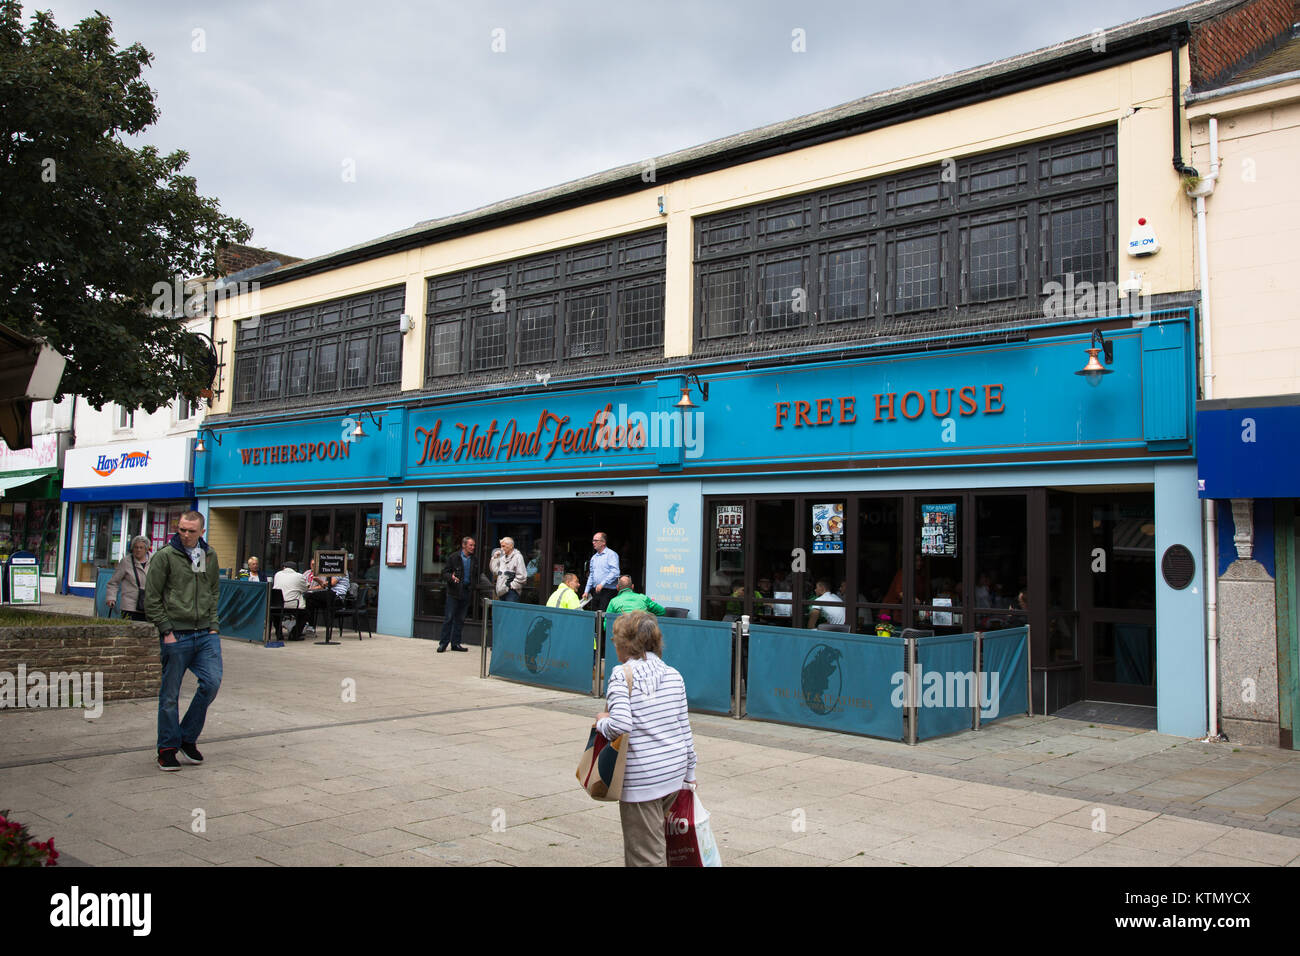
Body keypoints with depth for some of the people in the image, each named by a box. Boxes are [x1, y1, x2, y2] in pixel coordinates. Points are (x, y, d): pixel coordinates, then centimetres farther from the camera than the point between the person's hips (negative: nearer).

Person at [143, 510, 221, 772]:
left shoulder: (210, 556, 11)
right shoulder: (165, 556, -4)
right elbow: (151, 599, -4)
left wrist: (213, 625, 9)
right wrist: (166, 630, -9)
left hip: (206, 633, 4)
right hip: (176, 635, -4)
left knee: (212, 682, -6)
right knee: (170, 694, 3)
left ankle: (188, 738, 12)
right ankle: (168, 748, 17)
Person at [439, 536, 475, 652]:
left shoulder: (473, 560, 9)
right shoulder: (455, 557, -1)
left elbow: (475, 576, 13)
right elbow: (444, 573, 0)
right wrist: (451, 577, -20)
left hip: (466, 593, 4)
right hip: (454, 592, -4)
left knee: (460, 619, 8)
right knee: (449, 617, -2)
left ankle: (455, 643, 14)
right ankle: (443, 643, 4)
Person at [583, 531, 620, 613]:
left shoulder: (611, 554, -5)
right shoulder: (594, 557, 19)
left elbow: (614, 573, -16)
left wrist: (602, 584, -19)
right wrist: (587, 591, 18)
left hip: (607, 591, -7)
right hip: (595, 591, 7)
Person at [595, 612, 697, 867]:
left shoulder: (622, 674, -10)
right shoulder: (673, 675, 7)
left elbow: (620, 725, -23)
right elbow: (685, 727, 10)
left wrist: (602, 722, -1)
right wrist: (689, 773, 19)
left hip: (641, 777, -6)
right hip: (675, 770, 7)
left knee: (646, 855, 2)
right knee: (656, 841, 22)